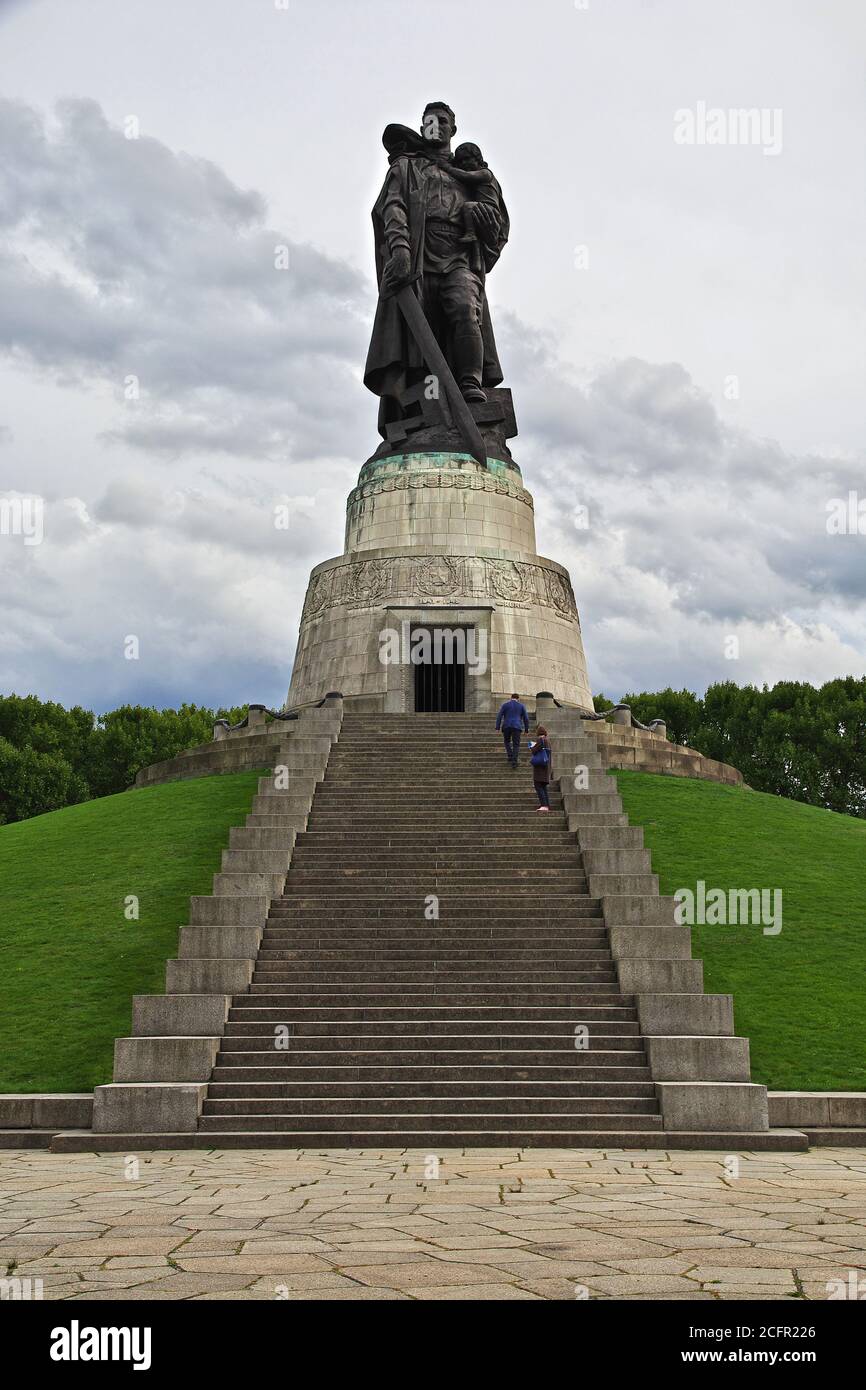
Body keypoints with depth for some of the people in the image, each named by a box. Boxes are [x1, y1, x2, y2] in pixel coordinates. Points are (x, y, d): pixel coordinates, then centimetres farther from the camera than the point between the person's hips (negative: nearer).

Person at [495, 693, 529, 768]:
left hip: (506, 726, 0)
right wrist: (527, 730, 16)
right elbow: (526, 718, 9)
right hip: (516, 727, 0)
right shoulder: (521, 706, 8)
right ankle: (514, 761, -12)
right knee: (516, 745, 2)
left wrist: (497, 728, 1)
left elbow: (499, 716, 0)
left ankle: (510, 755, 4)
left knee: (507, 741, 22)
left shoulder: (505, 705, 7)